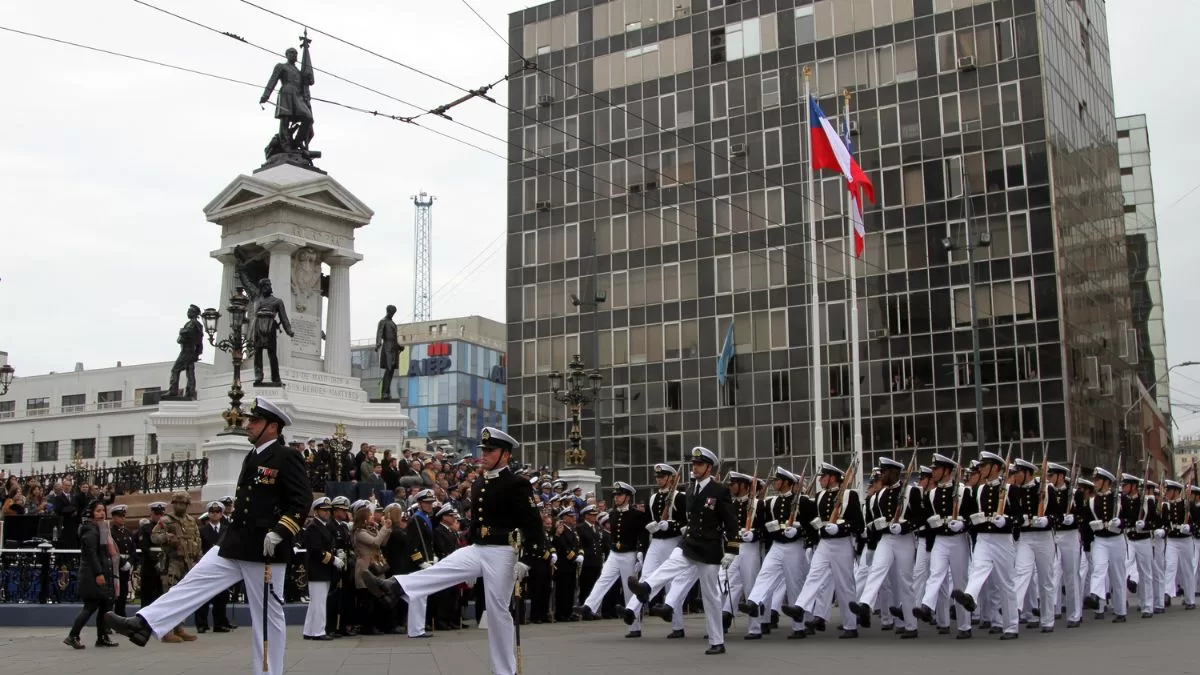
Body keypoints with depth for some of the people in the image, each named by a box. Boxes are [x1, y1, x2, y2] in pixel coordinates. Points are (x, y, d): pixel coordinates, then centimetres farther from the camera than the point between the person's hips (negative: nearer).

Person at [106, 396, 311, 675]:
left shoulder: (287, 457, -11)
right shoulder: (252, 457, 16)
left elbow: (302, 500, -18)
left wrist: (279, 532, -25)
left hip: (265, 550, -8)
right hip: (234, 544, 8)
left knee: (268, 615, 0)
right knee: (195, 582, -2)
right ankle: (143, 625, -6)